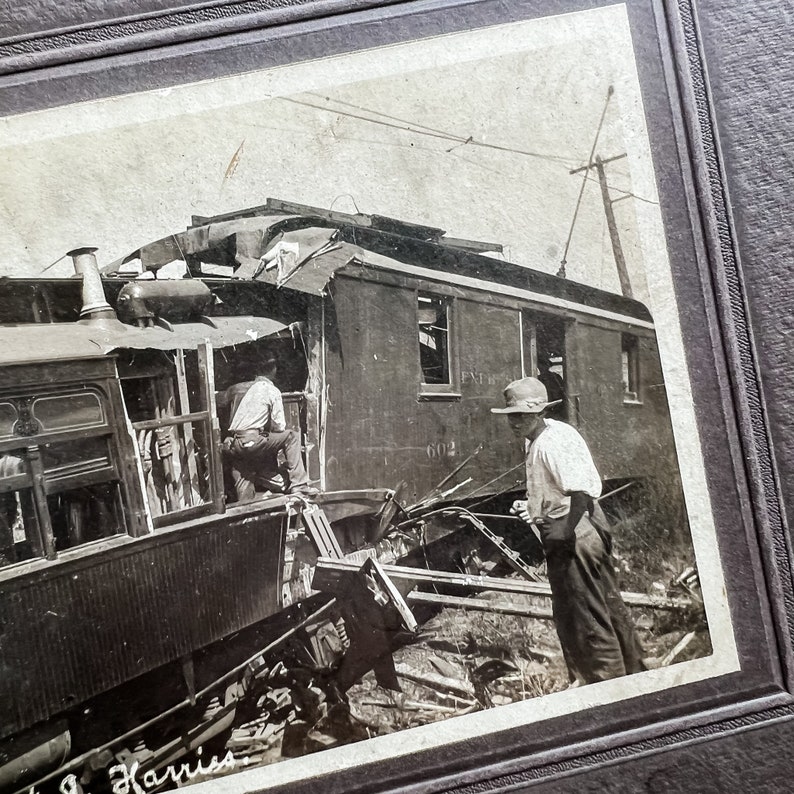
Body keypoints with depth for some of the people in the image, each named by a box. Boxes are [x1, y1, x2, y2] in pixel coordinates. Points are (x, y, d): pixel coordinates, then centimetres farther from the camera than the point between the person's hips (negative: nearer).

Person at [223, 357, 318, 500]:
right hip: (252, 441, -6)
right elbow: (280, 427, 1)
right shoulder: (272, 391, 3)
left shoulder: (239, 388, 18)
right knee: (292, 437, 7)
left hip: (233, 445, 6)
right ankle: (299, 485, 3)